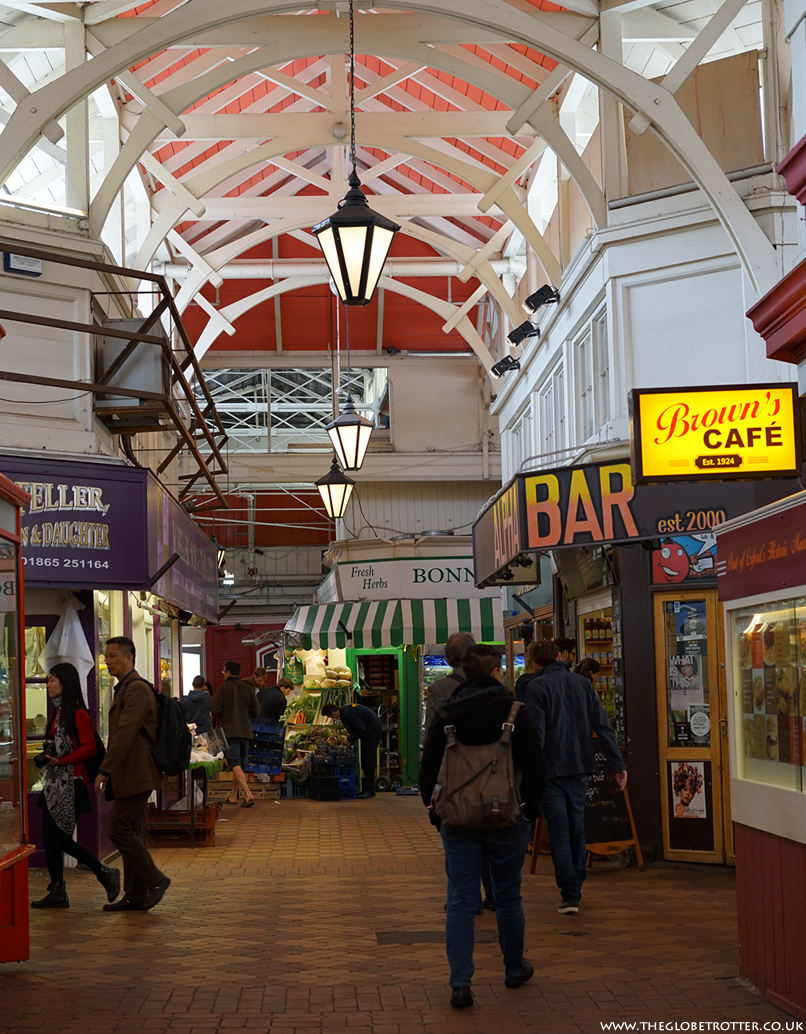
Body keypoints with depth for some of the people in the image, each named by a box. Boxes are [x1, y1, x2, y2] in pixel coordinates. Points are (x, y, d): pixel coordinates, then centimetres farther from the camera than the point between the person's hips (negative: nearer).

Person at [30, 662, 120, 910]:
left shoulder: (77, 714, -12)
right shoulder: (58, 713, 15)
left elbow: (89, 748, -19)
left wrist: (60, 761, -22)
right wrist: (46, 757, 4)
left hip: (70, 783, -9)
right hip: (53, 784, 9)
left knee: (62, 839, -8)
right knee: (49, 839, 7)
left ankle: (106, 875, 6)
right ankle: (57, 893, 12)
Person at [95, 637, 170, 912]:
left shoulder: (137, 689, -15)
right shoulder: (124, 689, 18)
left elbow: (124, 735, -22)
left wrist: (104, 771, -21)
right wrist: (110, 772, 16)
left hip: (136, 775, -10)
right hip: (131, 776, 10)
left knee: (118, 829, -9)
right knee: (131, 832, 10)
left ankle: (154, 880, -1)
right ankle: (135, 896, 14)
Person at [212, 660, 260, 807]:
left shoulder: (223, 688, -6)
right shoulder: (248, 688, 6)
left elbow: (216, 710, -10)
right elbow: (256, 711, 3)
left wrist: (221, 719, 12)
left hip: (229, 730, -5)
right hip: (245, 730, 5)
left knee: (235, 765, -10)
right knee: (240, 765, 15)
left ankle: (248, 795, -25)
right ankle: (233, 797, 24)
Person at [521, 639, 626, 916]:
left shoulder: (536, 687, -8)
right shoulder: (583, 683, 6)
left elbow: (535, 734, -15)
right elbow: (603, 726, 3)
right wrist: (617, 764, 3)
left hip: (552, 770, -5)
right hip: (581, 768, 5)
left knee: (559, 833, -1)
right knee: (577, 828, 19)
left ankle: (569, 896, -6)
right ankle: (575, 888, 30)